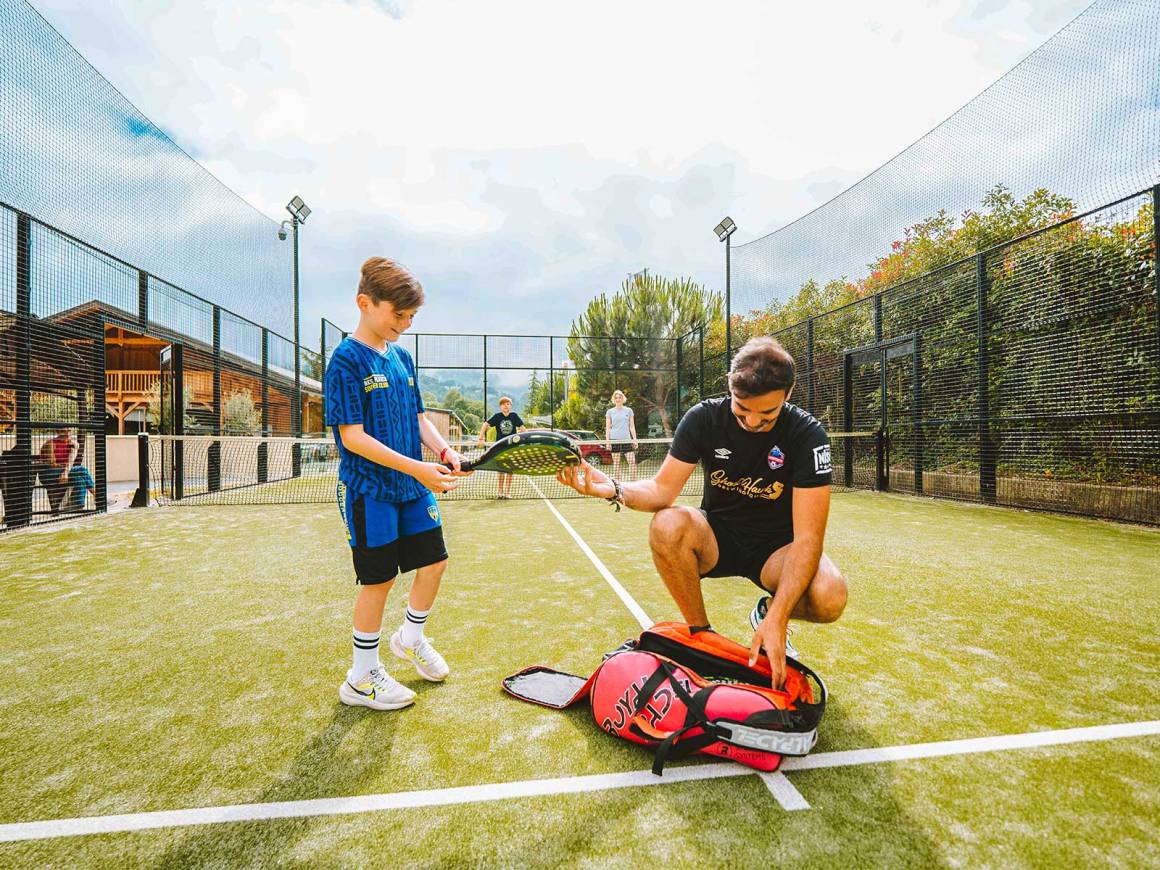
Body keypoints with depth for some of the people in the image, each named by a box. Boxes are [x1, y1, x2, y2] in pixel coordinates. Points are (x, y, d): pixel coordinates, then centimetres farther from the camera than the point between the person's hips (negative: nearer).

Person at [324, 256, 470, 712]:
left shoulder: (402, 356, 9)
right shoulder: (347, 360, -14)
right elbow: (351, 436, -19)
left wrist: (442, 449, -8)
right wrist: (415, 467, -27)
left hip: (412, 486, 7)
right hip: (369, 490, -7)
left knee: (434, 560, 12)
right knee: (379, 580, 3)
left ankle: (411, 638, 39)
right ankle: (362, 679, 25)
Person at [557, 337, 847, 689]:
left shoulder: (807, 434, -20)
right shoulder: (703, 418, -15)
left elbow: (807, 536, -25)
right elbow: (662, 489, -15)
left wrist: (776, 619, -36)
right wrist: (613, 488, -37)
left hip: (776, 547, -1)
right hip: (717, 537, 1)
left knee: (829, 598, -33)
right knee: (667, 525, -33)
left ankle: (767, 611, 5)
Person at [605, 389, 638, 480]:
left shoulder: (629, 410, 9)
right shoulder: (610, 411, 6)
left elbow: (632, 426, 10)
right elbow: (607, 428, 6)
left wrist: (634, 439, 2)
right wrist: (607, 441, -3)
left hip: (627, 439, 1)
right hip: (614, 440, -1)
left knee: (632, 461, -8)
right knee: (616, 462, 2)